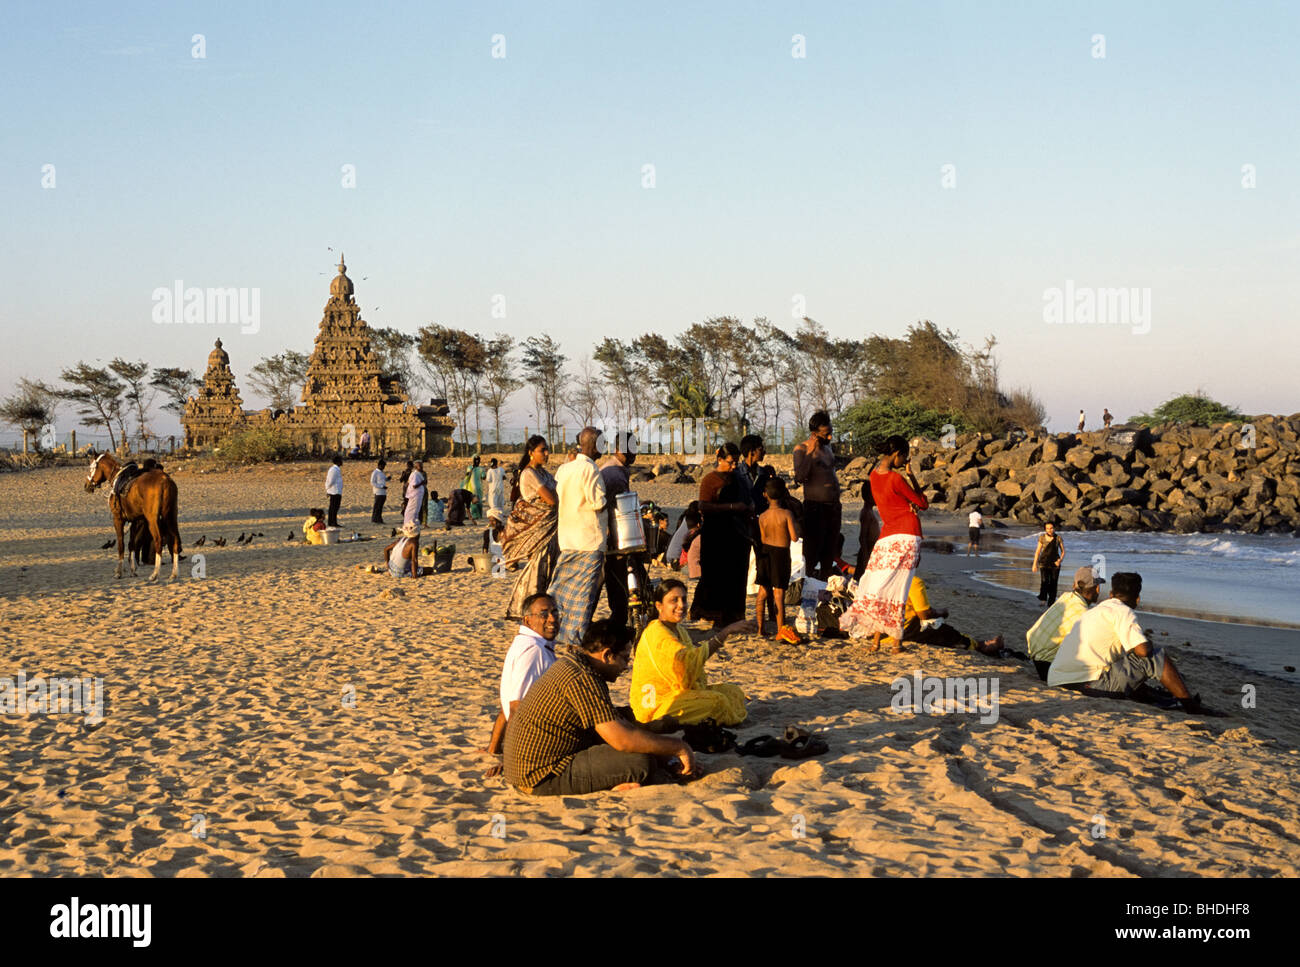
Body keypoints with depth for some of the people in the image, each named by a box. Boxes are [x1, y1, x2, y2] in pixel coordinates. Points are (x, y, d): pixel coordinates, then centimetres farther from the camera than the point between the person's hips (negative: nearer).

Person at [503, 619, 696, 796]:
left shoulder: (569, 666, 14)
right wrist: (678, 747, -14)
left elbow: (615, 724, 24)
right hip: (545, 780, -11)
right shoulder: (581, 679, -20)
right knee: (641, 761, -21)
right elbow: (622, 739, -25)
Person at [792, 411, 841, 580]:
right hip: (815, 507, -7)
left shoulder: (827, 447, 15)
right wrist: (810, 452, -25)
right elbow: (800, 478, -22)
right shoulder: (802, 449, -9)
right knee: (812, 552, -5)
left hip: (832, 506, 8)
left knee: (829, 551, 13)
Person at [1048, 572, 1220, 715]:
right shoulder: (1123, 612, -3)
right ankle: (1191, 705, 9)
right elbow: (1142, 650, -13)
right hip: (1090, 683, -8)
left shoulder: (1092, 611, 23)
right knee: (1156, 657, 0)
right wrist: (1149, 644, 12)